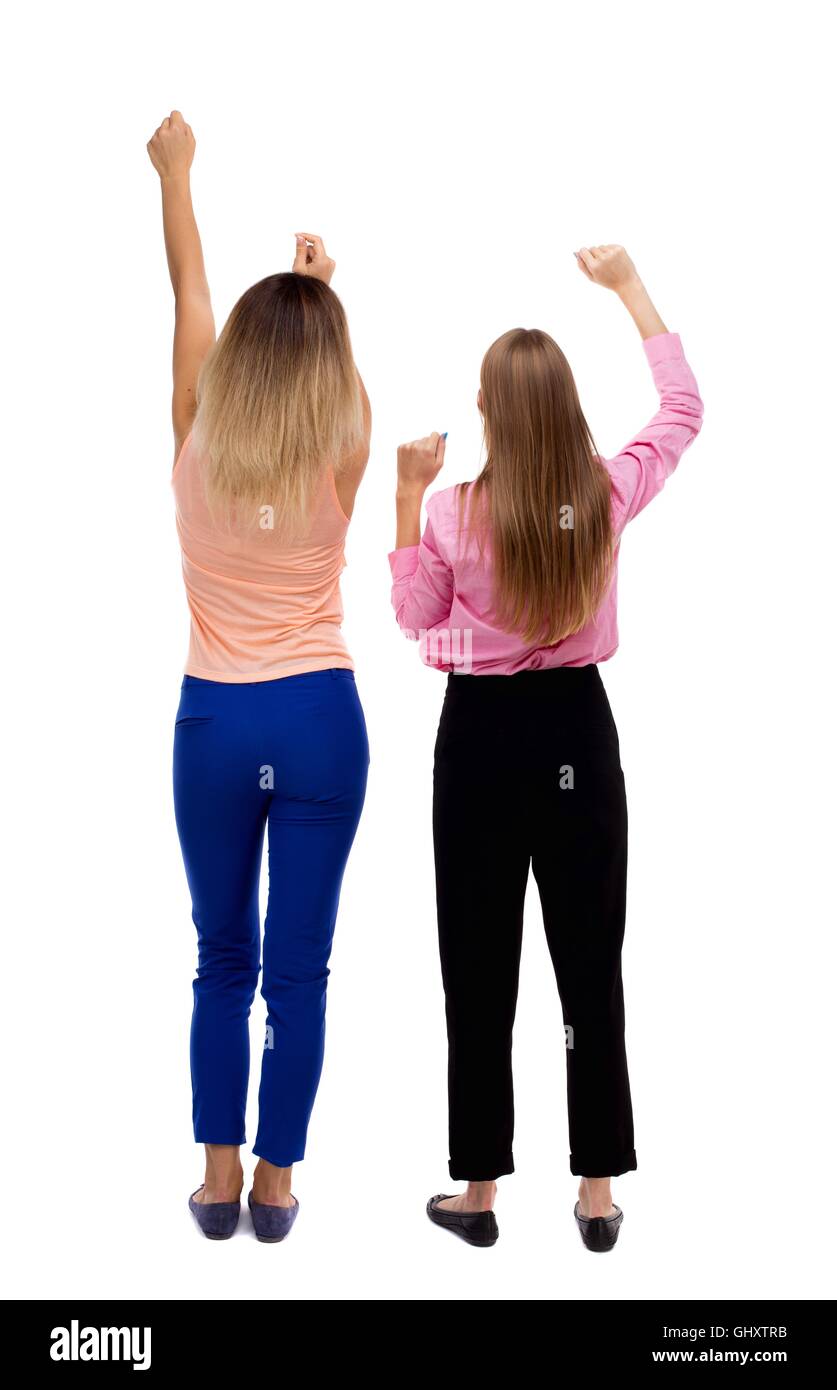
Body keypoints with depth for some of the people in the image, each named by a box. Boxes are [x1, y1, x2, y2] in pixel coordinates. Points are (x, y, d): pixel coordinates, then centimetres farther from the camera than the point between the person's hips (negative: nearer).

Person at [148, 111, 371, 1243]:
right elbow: (338, 367, 16)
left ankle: (220, 1181, 19)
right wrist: (321, 288, 31)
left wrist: (175, 172, 22)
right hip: (320, 720, -1)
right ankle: (276, 1184, 15)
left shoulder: (197, 448, -4)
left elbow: (188, 297, 8)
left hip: (217, 720, 1)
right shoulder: (341, 461, -6)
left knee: (223, 960, 13)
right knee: (298, 967, 6)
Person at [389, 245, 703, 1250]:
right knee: (592, 963, 11)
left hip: (482, 735, -2)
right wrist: (630, 288, 15)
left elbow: (416, 617, 1)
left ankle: (479, 1192, 19)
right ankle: (598, 1193, 17)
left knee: (479, 971, 9)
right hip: (579, 729, 2)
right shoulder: (608, 495, -8)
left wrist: (408, 495, -1)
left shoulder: (455, 513, -15)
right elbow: (684, 409, 10)